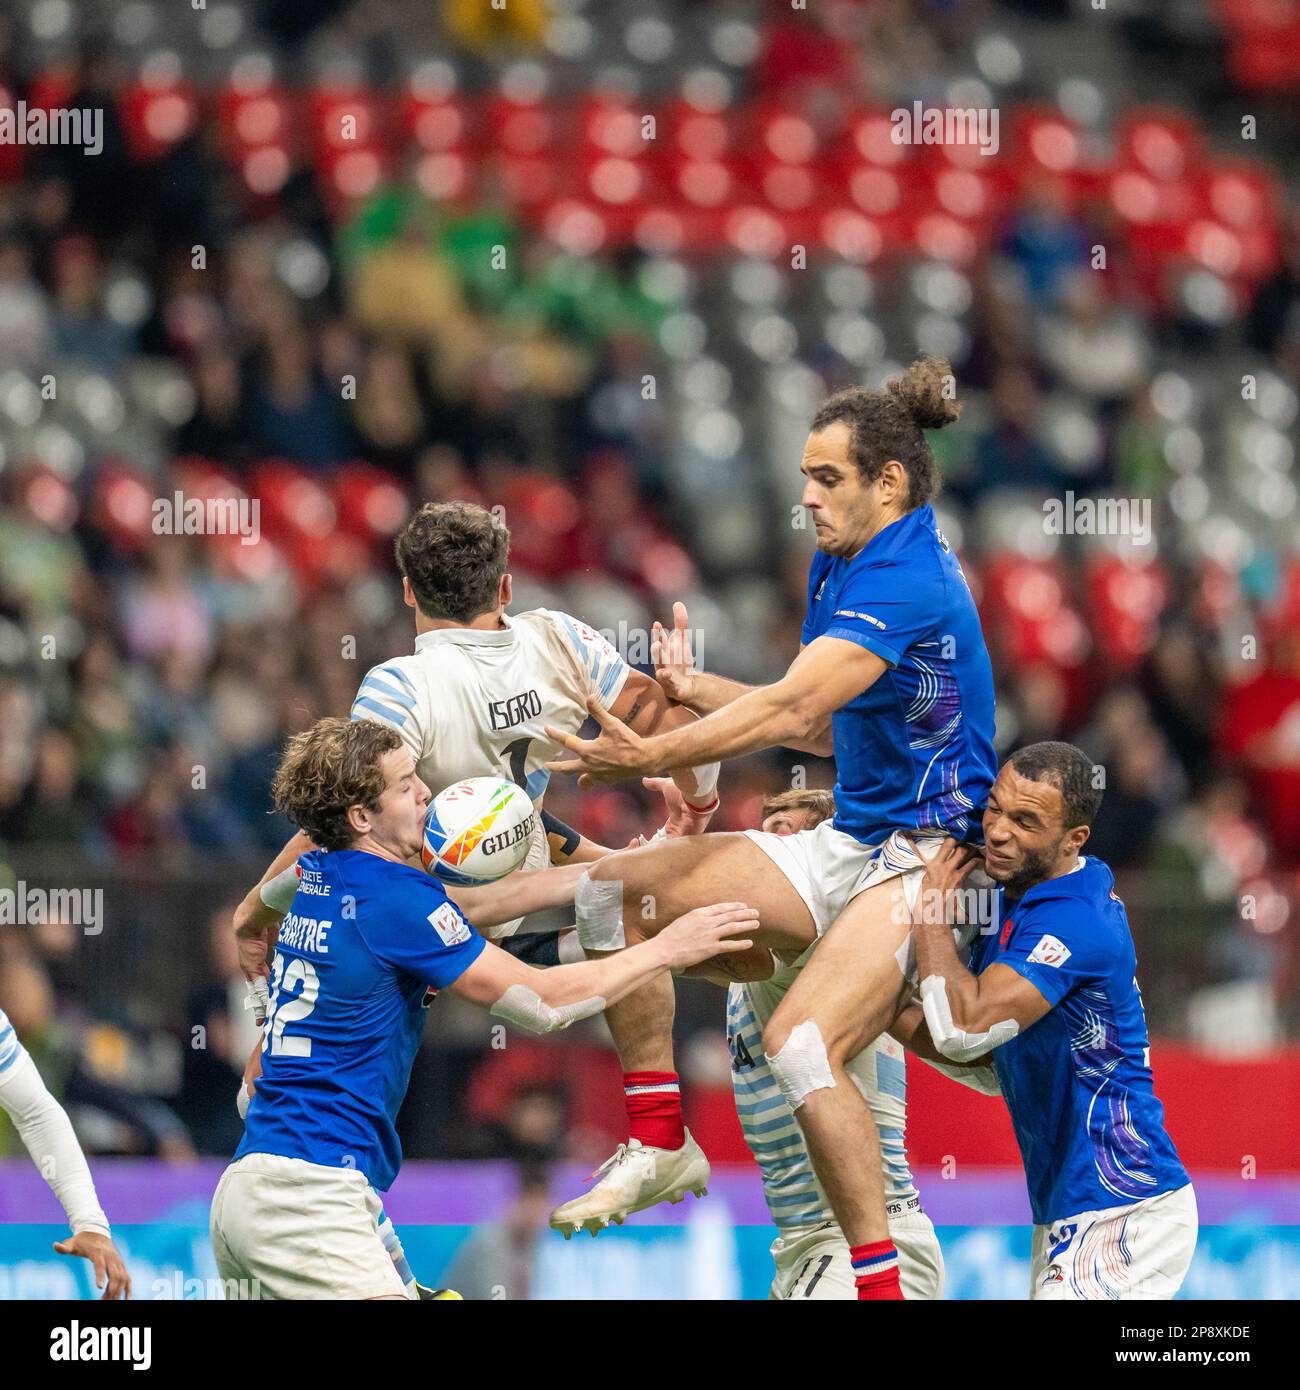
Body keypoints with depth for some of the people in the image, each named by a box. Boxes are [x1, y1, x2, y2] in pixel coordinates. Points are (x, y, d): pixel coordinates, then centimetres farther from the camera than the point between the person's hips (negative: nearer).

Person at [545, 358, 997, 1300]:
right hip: (850, 843, 10)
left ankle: (883, 1280, -26)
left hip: (927, 858, -10)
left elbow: (791, 706, -28)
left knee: (801, 1044, -31)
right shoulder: (840, 567, 11)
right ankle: (661, 1142, 4)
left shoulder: (906, 577, -19)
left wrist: (657, 756, -30)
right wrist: (695, 689, 11)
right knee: (616, 892, -1)